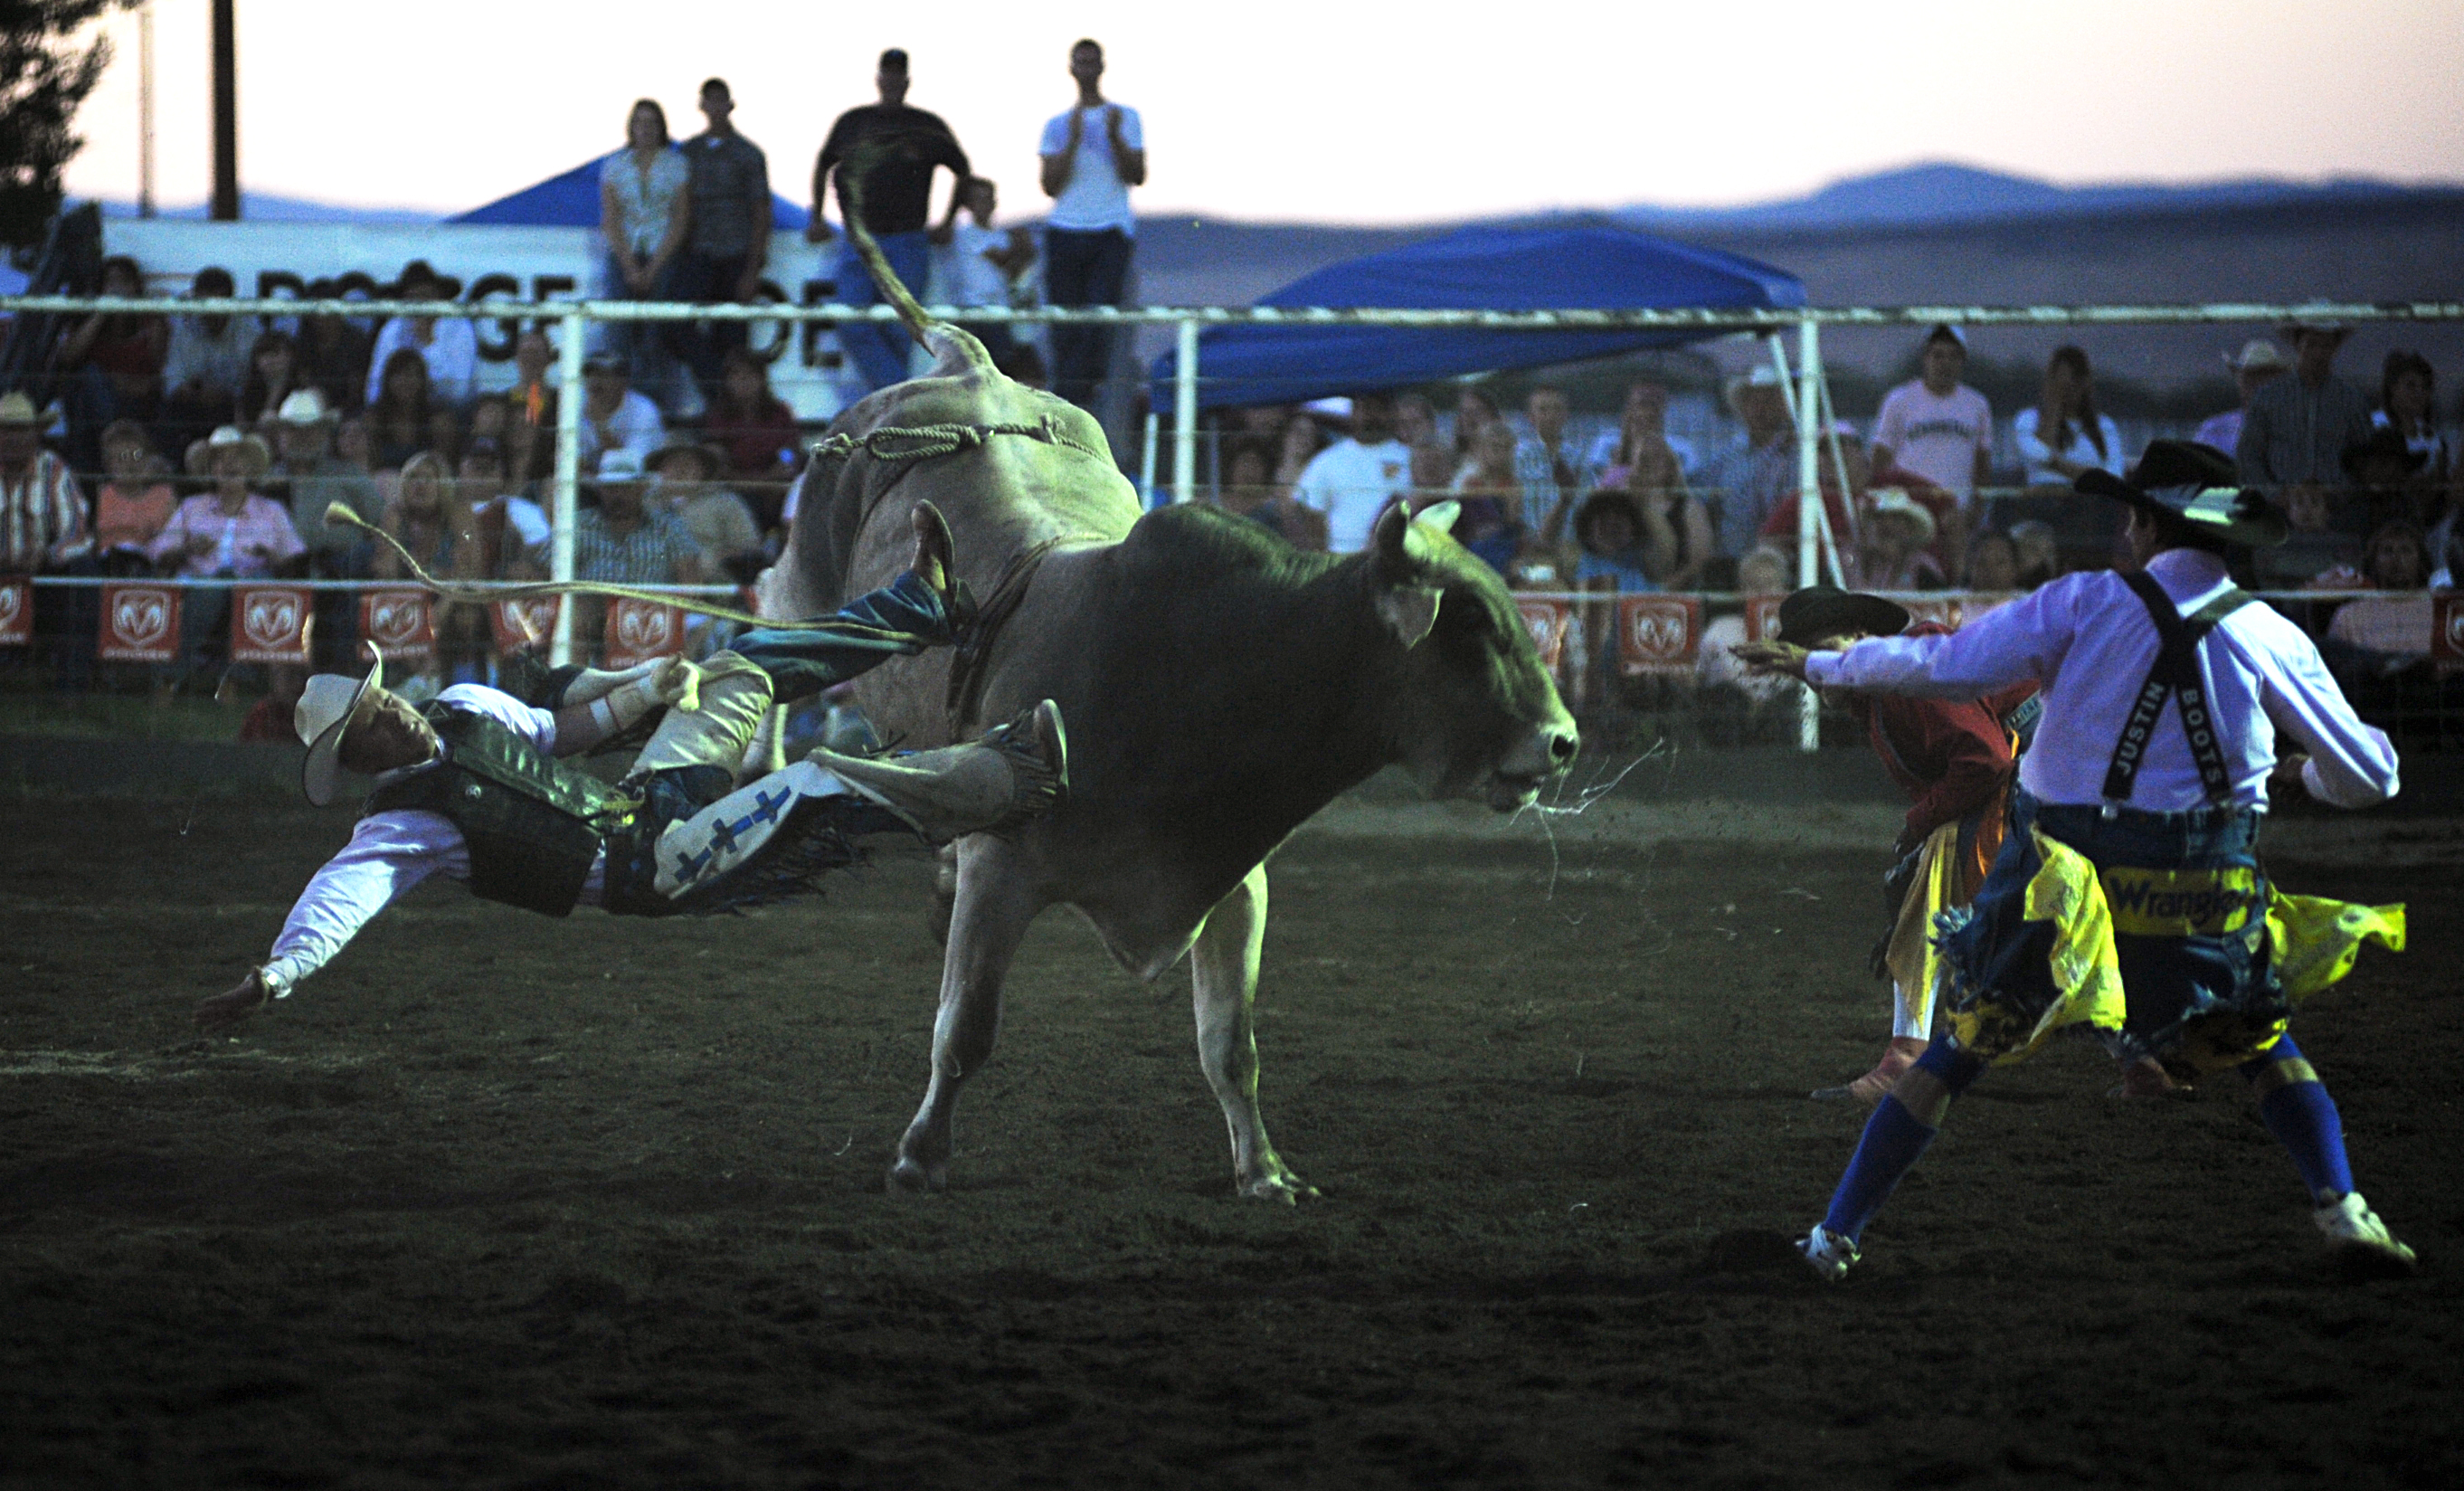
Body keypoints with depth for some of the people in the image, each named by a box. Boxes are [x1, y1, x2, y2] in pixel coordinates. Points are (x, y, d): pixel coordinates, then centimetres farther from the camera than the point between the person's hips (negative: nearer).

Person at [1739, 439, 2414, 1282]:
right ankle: (2340, 1208, 3)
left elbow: (1944, 666, -6)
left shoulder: (2086, 605, -4)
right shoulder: (2269, 639, 0)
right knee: (2266, 1046, 23)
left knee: (1953, 1056, 13)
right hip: (2202, 897, 1)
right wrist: (2300, 775, 28)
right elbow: (2367, 776, 5)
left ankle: (1836, 1236, 13)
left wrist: (1820, 667, 8)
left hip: (2061, 892, -1)